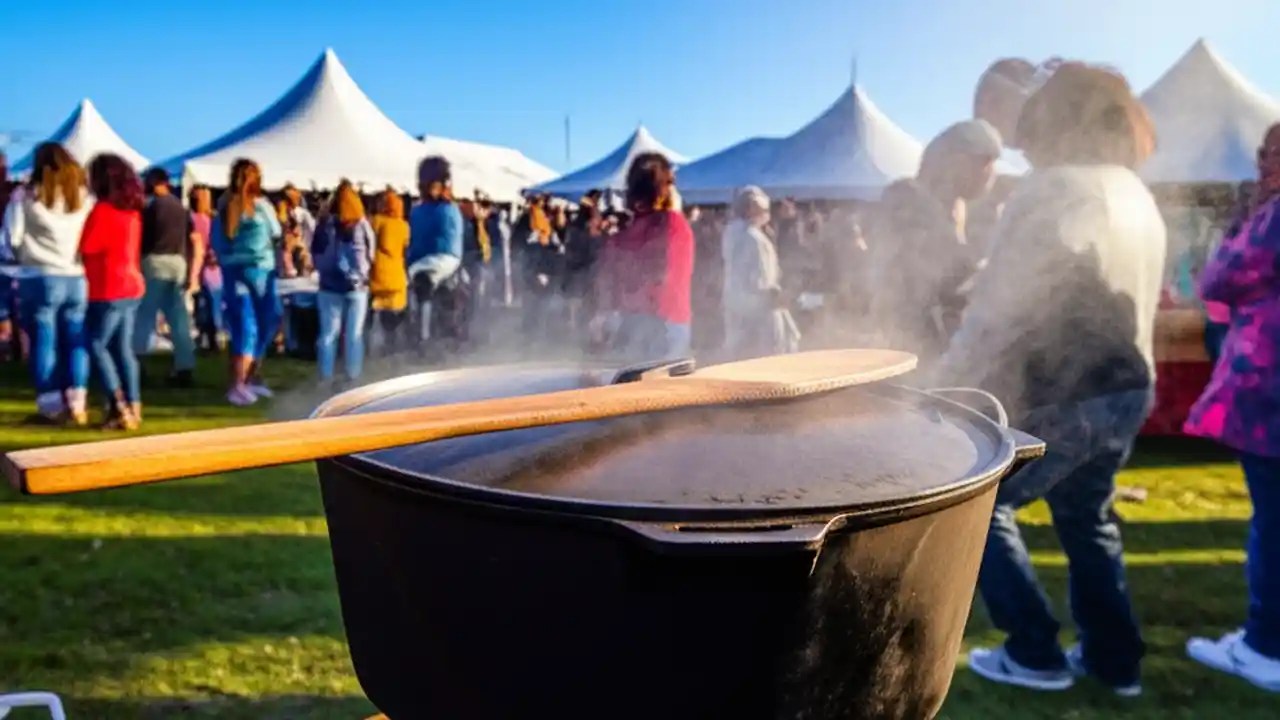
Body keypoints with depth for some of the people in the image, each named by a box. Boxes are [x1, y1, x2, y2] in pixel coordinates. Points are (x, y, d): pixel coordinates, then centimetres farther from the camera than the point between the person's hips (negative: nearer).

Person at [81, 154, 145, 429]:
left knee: (97, 345, 0)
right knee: (123, 348, 9)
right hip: (131, 287, 7)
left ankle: (118, 406, -5)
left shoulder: (102, 210, -13)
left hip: (109, 291, -7)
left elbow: (85, 248, -11)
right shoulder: (132, 210, 10)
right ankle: (133, 406, 8)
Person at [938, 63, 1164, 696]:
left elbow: (1001, 303, -18)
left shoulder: (1052, 190, -15)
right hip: (1125, 388, 9)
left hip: (1059, 394, -9)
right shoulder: (1139, 198, 13)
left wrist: (947, 388, -13)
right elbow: (1125, 299, 14)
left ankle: (1035, 655, 11)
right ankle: (1115, 659, 29)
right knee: (1087, 516, 22)